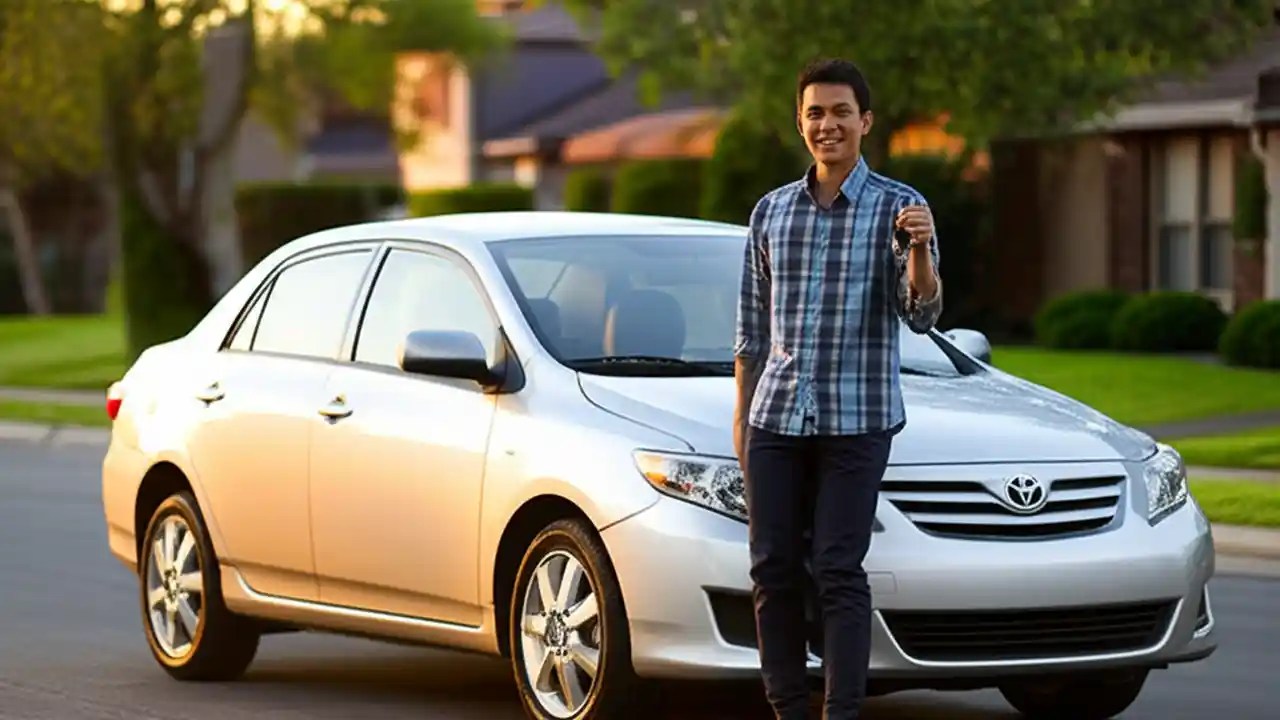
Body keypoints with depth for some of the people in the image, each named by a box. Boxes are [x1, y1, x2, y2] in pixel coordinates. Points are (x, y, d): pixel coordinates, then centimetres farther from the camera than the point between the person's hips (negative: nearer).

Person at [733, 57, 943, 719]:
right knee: (773, 570, 3)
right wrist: (741, 414, 14)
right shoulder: (771, 211, 11)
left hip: (857, 418, -4)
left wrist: (919, 250, -29)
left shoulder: (896, 207, -1)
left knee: (839, 572, -7)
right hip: (776, 417, 4)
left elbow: (921, 315, -11)